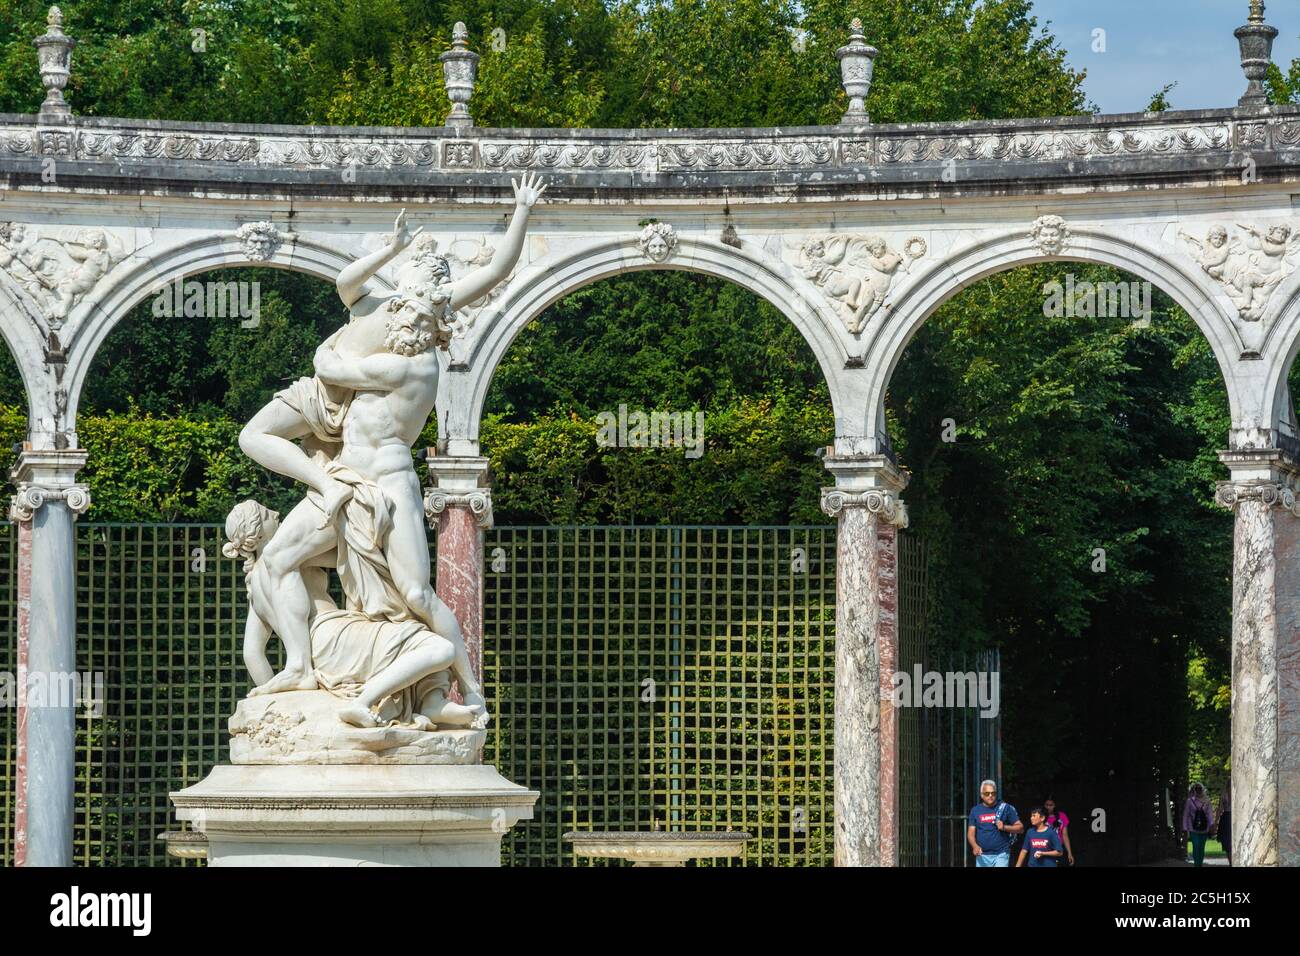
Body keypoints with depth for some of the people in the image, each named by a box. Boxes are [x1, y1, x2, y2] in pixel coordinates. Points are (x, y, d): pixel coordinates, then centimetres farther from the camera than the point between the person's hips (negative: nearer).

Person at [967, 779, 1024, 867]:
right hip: (982, 856, 3)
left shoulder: (1005, 808, 2)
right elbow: (971, 833, 5)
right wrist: (975, 846, -15)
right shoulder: (975, 810, 9)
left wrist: (1004, 827, -15)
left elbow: (1020, 828, 3)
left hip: (1001, 854, -3)